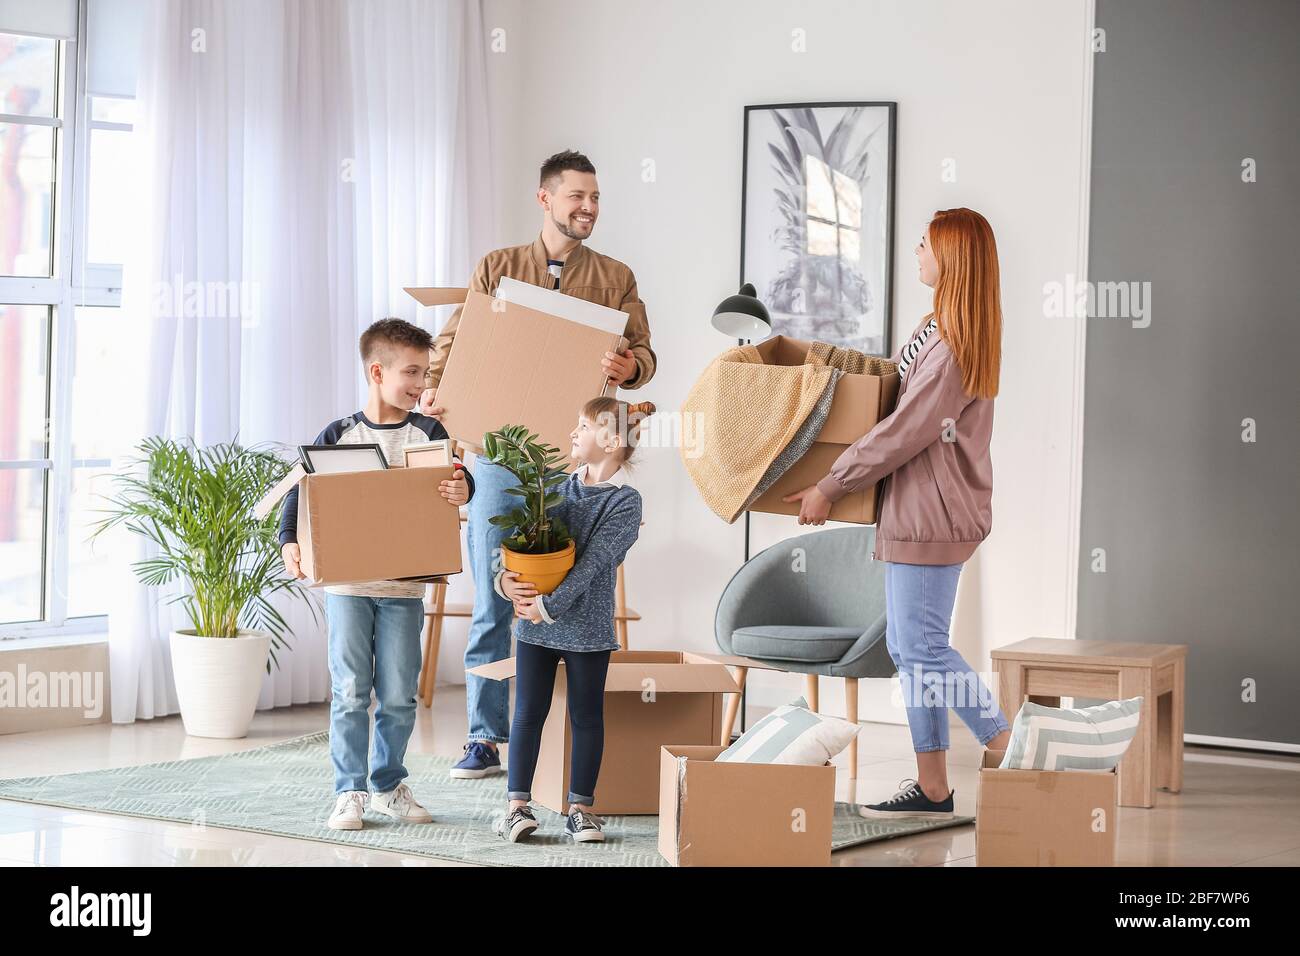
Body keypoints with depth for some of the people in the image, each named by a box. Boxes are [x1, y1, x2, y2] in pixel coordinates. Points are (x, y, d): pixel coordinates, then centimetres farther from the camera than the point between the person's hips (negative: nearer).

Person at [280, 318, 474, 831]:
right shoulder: (339, 435, 0)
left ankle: (389, 786, 22)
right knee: (350, 692, -1)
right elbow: (302, 491, -1)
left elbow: (456, 477, -9)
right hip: (346, 583, -1)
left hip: (403, 586, 1)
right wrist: (290, 542, -17)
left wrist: (462, 490, -34)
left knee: (398, 696, 6)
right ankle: (349, 792, 8)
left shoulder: (427, 432, 2)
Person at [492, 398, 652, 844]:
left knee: (587, 716, 6)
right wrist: (505, 579, -12)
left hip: (587, 626, -4)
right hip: (536, 622, 4)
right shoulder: (561, 489, 6)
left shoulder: (625, 501, -9)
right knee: (528, 713, 5)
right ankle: (517, 804, 10)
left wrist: (550, 605, -22)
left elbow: (593, 562, -16)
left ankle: (580, 807, 13)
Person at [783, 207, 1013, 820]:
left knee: (923, 647, -7)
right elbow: (902, 385, 27)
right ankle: (931, 787, 14)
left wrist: (830, 487, -15)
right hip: (916, 511, 10)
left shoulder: (953, 346, -19)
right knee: (907, 645, 11)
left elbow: (903, 433, -20)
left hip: (934, 514, -10)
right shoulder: (942, 328, 13)